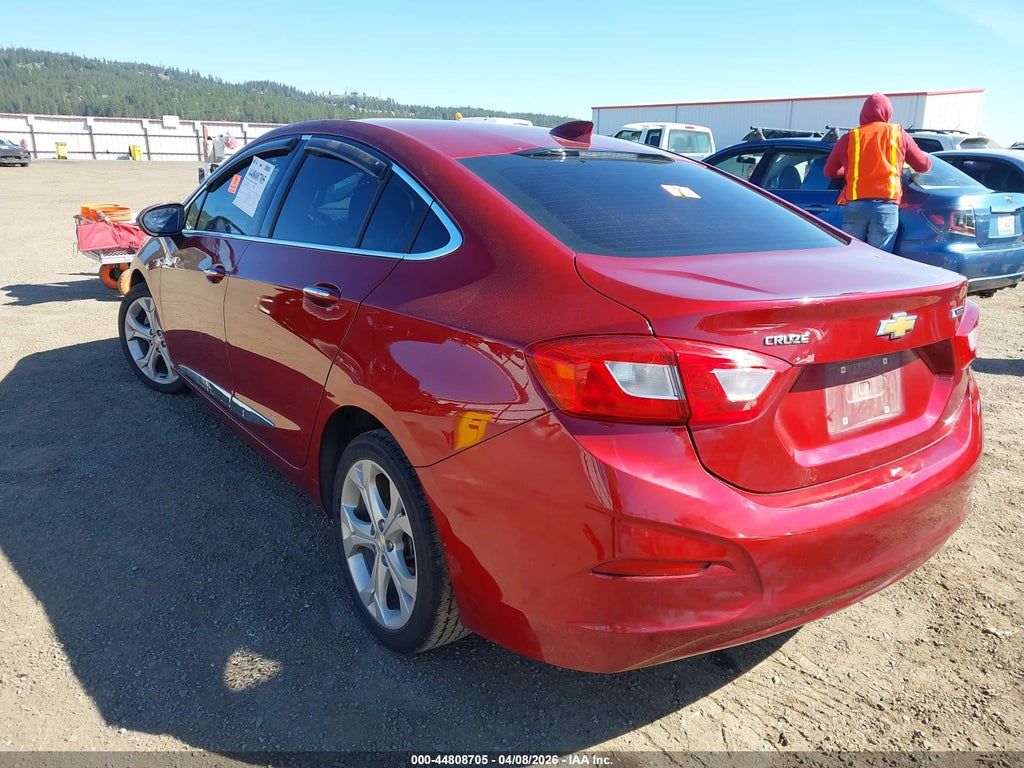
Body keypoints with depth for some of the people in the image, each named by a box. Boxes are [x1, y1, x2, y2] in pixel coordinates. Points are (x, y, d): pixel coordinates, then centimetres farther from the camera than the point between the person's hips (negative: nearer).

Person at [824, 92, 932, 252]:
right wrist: (926, 158, 42)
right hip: (886, 205, -1)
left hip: (855, 205, 1)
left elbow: (829, 171, 23)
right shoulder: (898, 134, 11)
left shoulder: (849, 137, 12)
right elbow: (924, 165, 19)